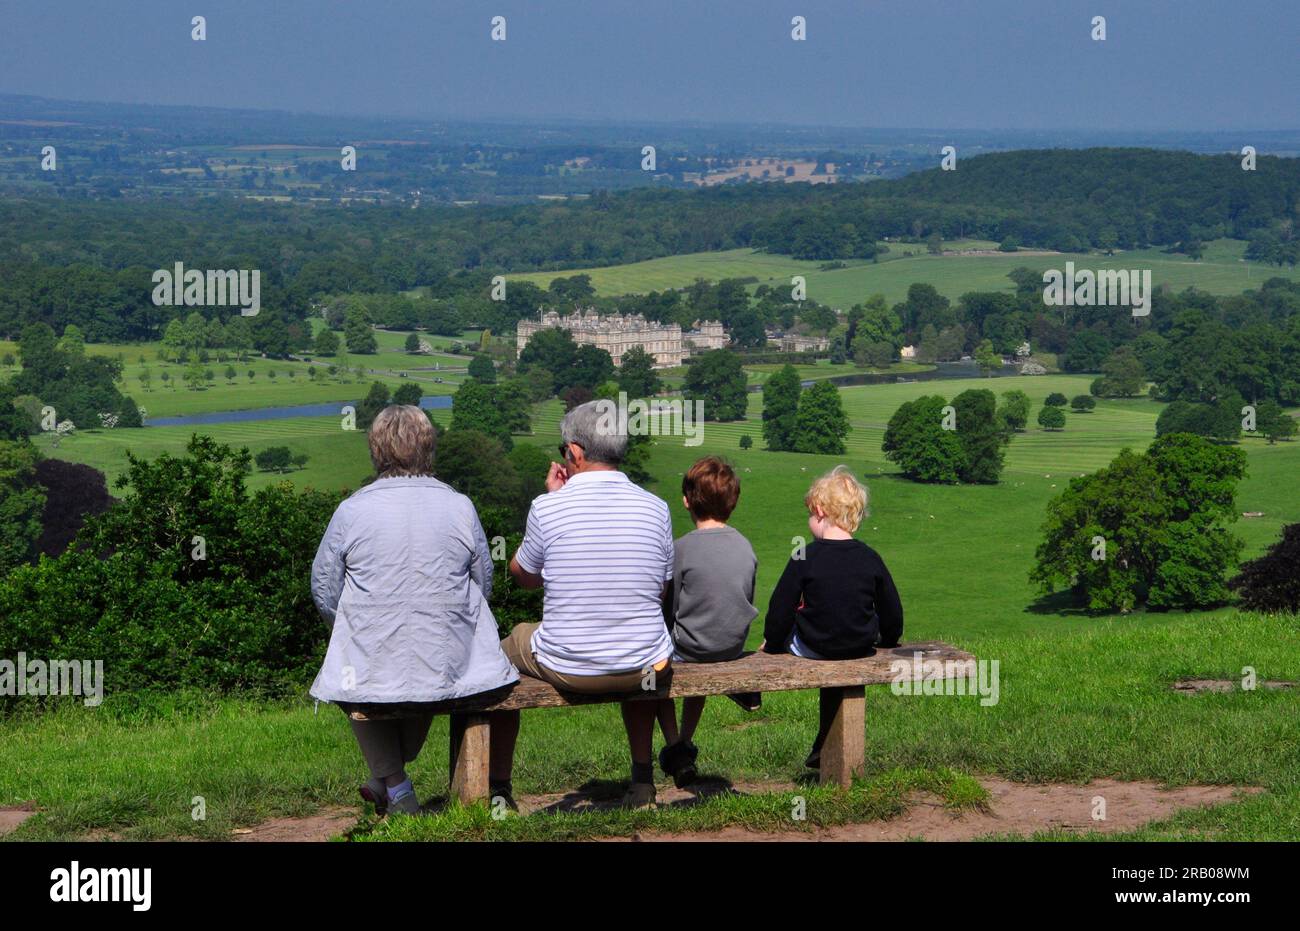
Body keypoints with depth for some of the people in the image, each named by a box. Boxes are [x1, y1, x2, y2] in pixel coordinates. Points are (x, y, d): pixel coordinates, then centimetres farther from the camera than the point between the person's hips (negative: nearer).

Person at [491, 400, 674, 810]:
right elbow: (660, 593, 9)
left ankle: (498, 788, 34)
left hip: (564, 668, -2)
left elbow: (523, 576, 7)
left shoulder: (547, 508, -12)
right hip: (645, 671, 3)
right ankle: (642, 780, 42)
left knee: (513, 642, 30)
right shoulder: (655, 508, -4)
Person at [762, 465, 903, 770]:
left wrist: (771, 643, 8)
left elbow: (781, 608, -9)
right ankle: (825, 746, 31)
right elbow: (892, 610, 6)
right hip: (860, 646, 3)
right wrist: (888, 639, 25)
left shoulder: (804, 559, -12)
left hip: (814, 647, -3)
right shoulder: (870, 559, -3)